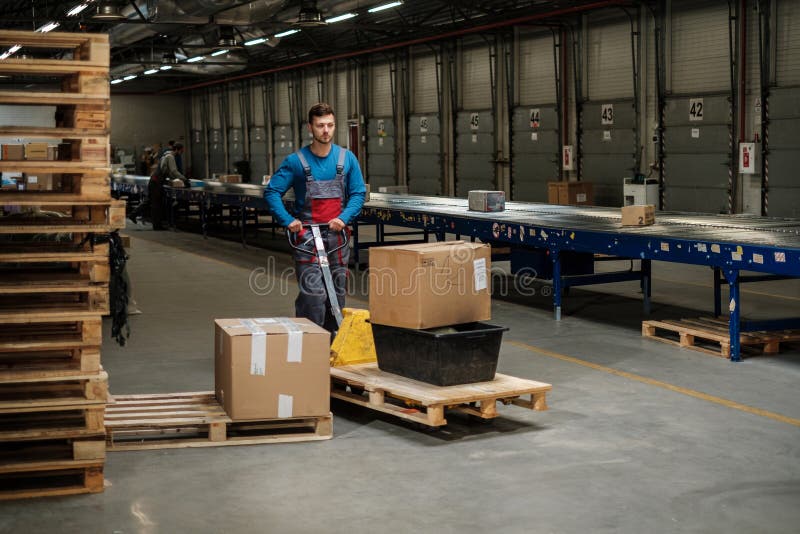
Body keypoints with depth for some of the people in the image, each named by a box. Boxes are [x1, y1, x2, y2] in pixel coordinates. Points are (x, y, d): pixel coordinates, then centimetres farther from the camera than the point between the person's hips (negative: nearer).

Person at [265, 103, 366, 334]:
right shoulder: (296, 161, -3)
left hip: (337, 235, 3)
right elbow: (271, 192, 0)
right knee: (312, 294, -12)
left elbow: (358, 193, 7)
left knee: (337, 293, 9)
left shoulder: (347, 158, 5)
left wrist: (344, 218, -8)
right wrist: (288, 221, -11)